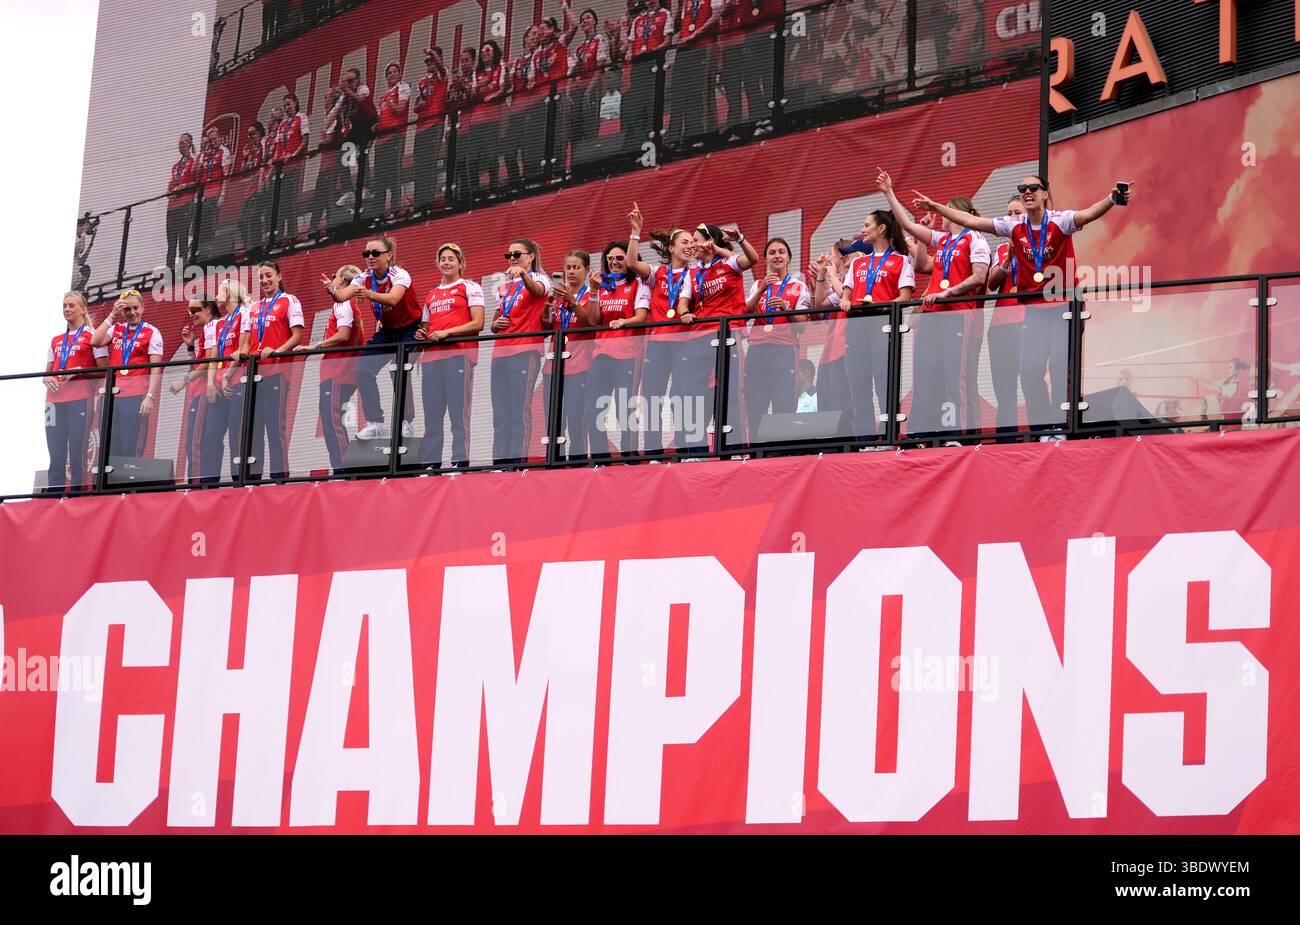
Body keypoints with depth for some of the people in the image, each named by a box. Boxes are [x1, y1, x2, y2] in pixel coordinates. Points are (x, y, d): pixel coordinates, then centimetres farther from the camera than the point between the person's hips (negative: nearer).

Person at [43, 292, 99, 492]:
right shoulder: (55, 340, 21)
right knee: (56, 457, 1)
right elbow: (47, 373, 23)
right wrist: (48, 380, 0)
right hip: (55, 400, 5)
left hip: (80, 400, -5)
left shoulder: (92, 336, 5)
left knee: (77, 456, -9)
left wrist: (80, 370, -14)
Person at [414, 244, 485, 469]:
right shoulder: (431, 294, 24)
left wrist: (447, 332, -12)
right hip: (431, 355, 6)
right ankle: (430, 463, 4)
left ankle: (460, 460, -10)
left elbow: (477, 324, -4)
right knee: (431, 413, 2)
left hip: (459, 353, -6)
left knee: (458, 410, -9)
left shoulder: (469, 287, 6)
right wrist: (422, 335, 4)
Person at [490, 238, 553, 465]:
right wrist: (496, 323, 4)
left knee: (520, 408, -12)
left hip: (525, 351, -7)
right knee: (500, 411, 2)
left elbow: (537, 289, -21)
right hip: (500, 352, 7)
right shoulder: (504, 287, 23)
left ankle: (518, 460, -15)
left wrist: (523, 275, -41)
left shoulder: (539, 278, 4)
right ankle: (500, 461, 2)